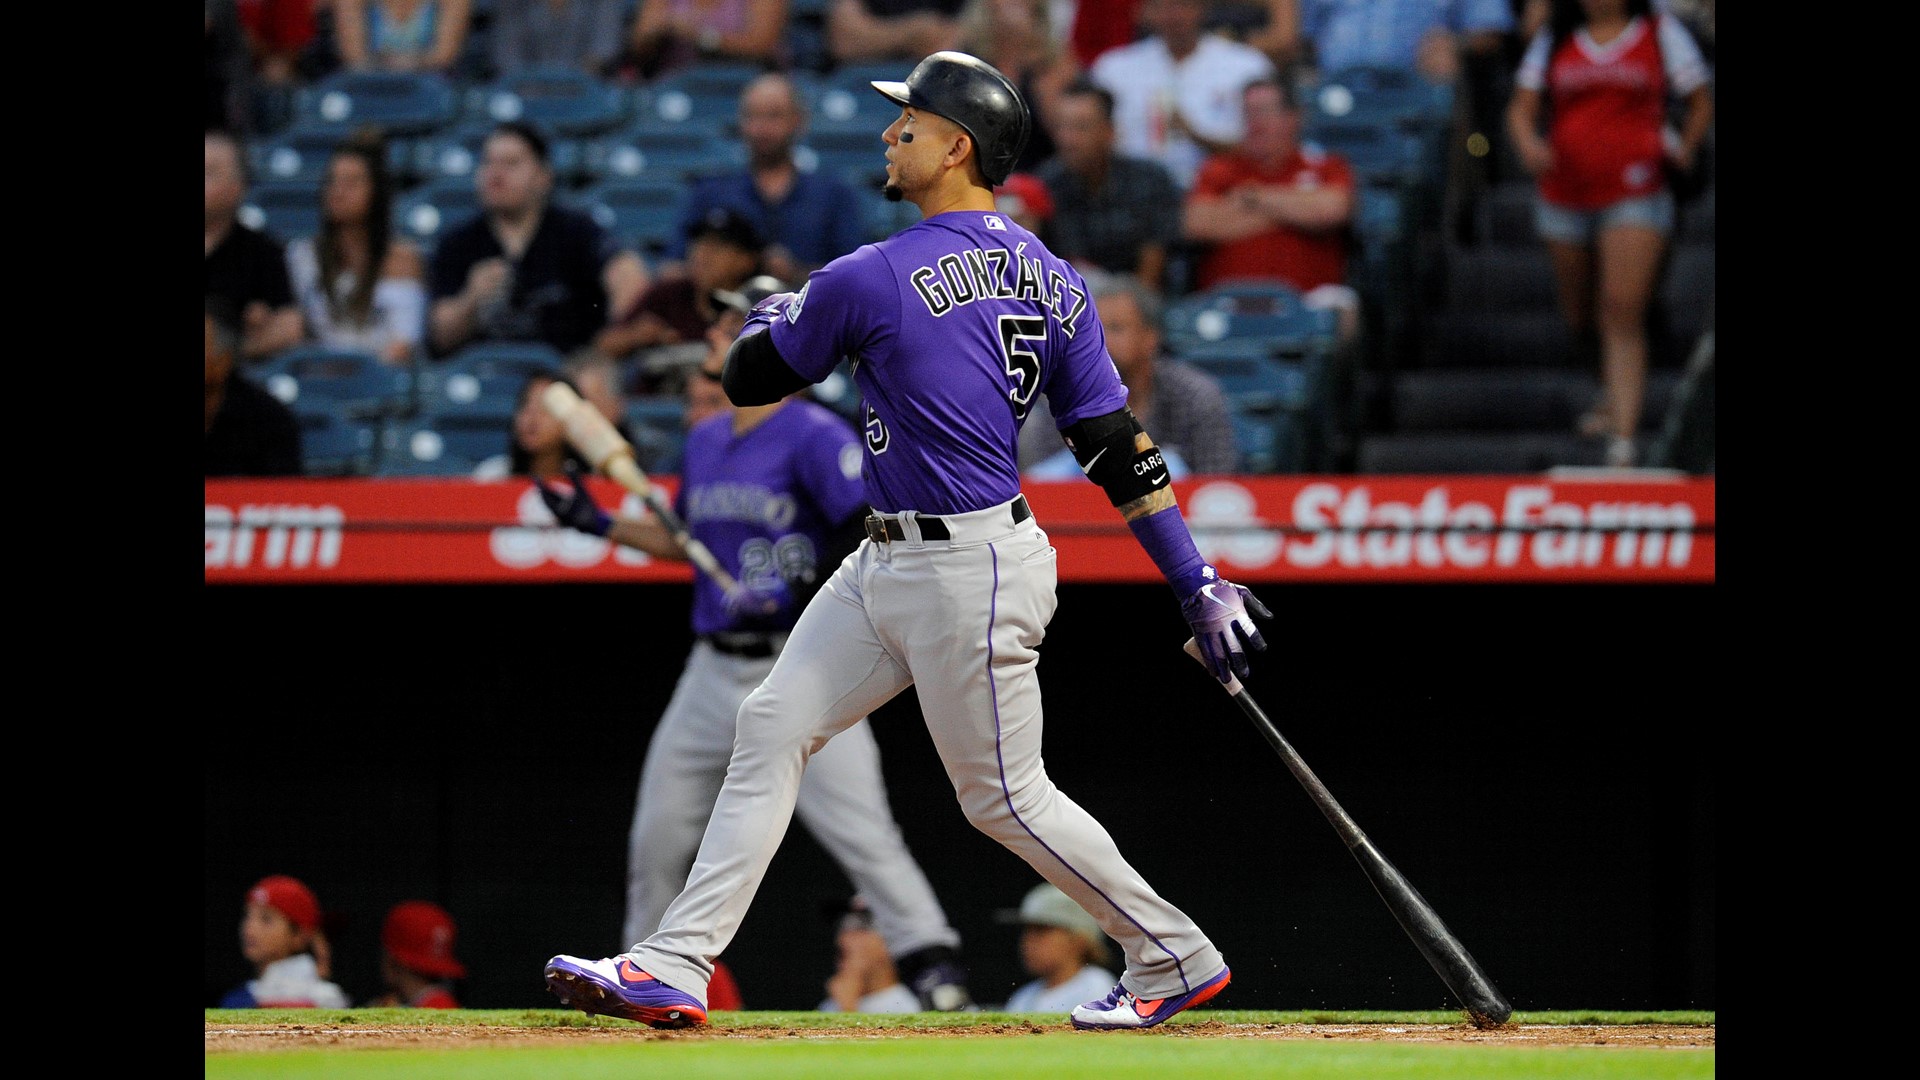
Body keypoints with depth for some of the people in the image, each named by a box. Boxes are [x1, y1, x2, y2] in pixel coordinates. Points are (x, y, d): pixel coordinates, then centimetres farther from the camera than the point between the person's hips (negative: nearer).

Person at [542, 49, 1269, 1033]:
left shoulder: (872, 279, -18)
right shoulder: (1050, 279, 5)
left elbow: (745, 379, -4)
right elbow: (1118, 447, 3)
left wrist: (774, 311, 18)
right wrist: (1200, 585, 4)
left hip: (969, 580, -9)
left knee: (1005, 796, 2)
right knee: (771, 727, 6)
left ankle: (1177, 959, 16)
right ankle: (676, 967, 4)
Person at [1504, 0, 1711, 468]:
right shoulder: (1554, 39, 9)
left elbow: (1701, 101, 11)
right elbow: (1522, 108, 7)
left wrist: (1685, 148, -4)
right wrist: (1528, 144, -13)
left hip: (1635, 196, -3)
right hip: (1565, 197, 4)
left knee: (1623, 315, -15)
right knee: (1582, 319, 14)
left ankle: (1624, 438, -18)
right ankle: (1615, 397, 43)